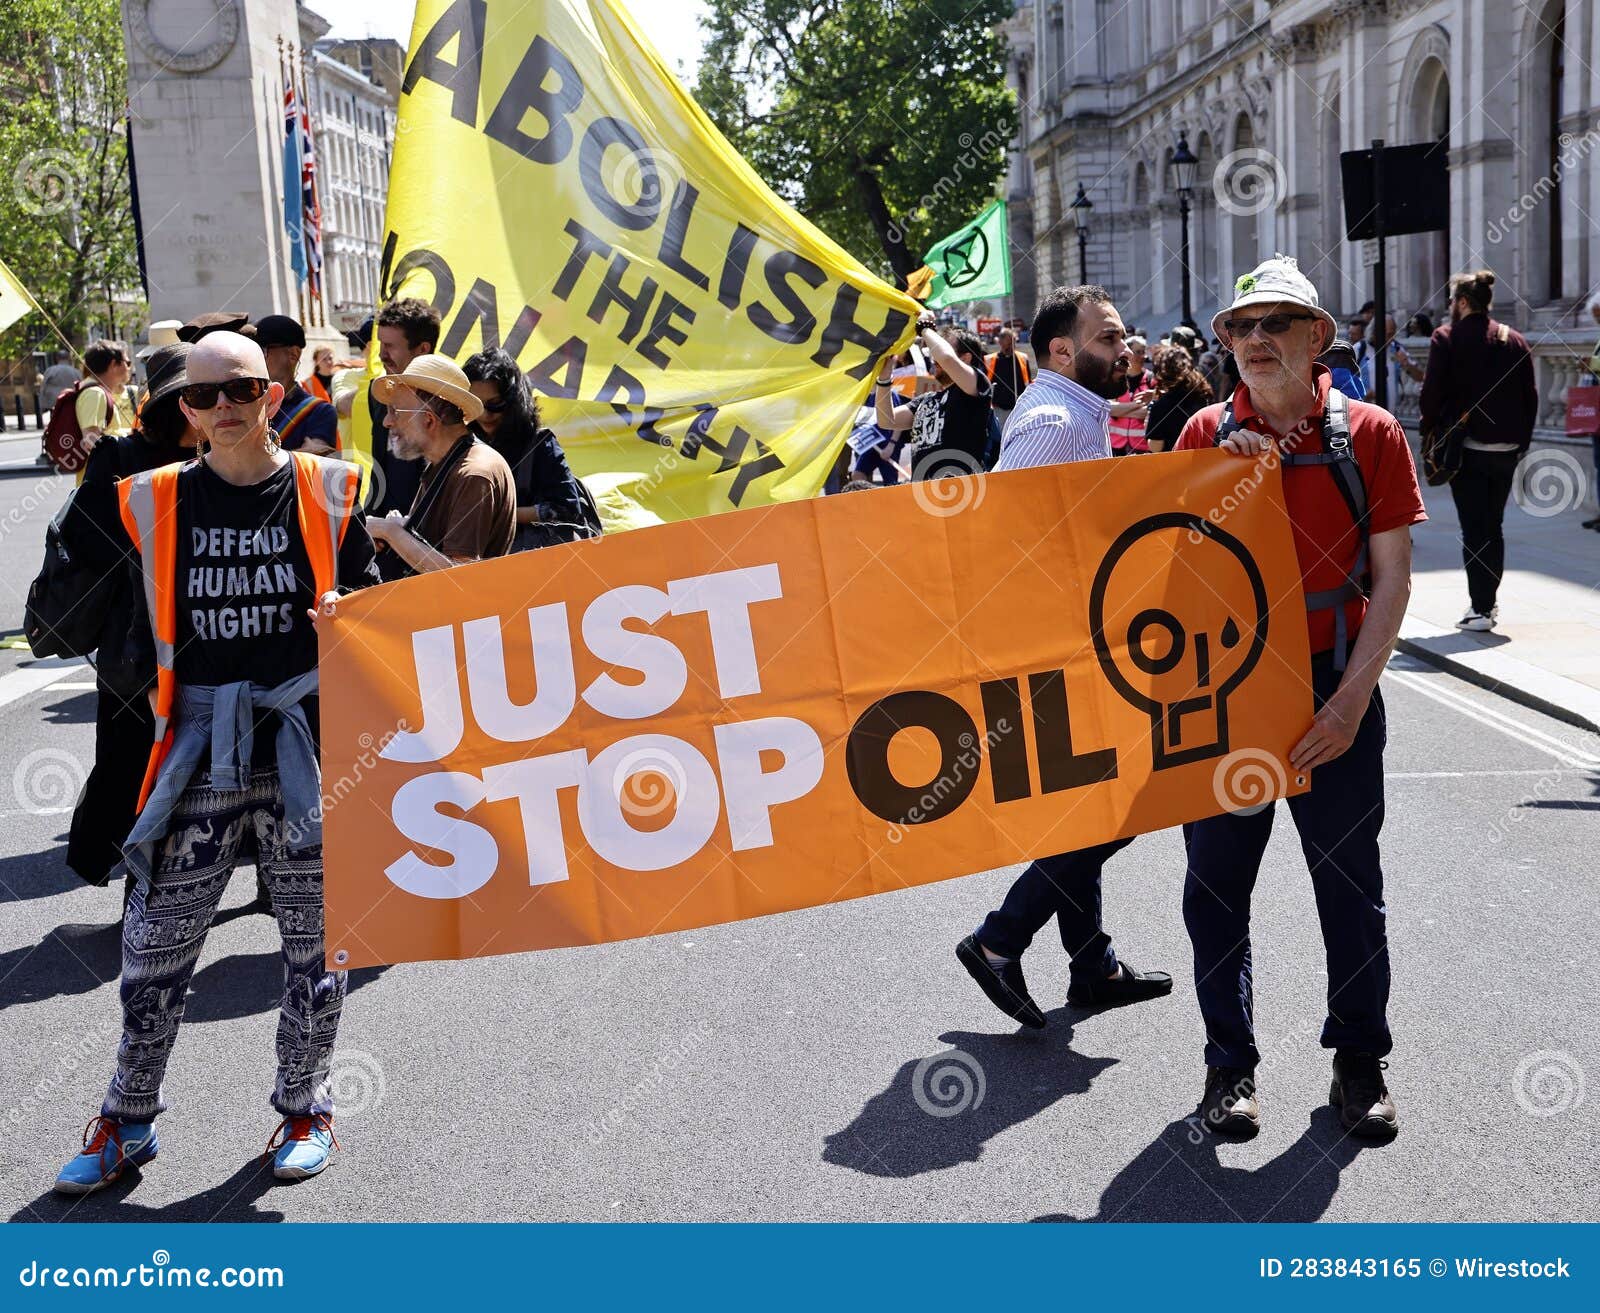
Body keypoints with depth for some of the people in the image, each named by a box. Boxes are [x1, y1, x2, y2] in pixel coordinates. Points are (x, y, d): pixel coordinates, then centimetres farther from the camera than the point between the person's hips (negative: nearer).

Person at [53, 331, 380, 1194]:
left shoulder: (325, 490, 1)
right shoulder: (154, 501, 4)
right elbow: (141, 627, 14)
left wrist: (346, 612, -13)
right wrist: (161, 700, 3)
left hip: (307, 741, -1)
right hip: (197, 749, 1)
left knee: (312, 941, 10)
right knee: (154, 944, 5)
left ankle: (305, 1108, 28)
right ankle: (127, 1122, 24)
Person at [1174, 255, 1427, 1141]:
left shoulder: (1369, 434, -2)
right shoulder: (1205, 435, 2)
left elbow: (1391, 578, -3)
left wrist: (1352, 699, -11)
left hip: (1335, 690, -1)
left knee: (1348, 880, 9)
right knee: (1217, 881, 7)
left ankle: (1359, 1060, 27)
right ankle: (1230, 1062, 23)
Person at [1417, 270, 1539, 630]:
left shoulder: (1446, 337, -7)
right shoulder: (1515, 340, 6)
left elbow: (1432, 393, -11)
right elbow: (1530, 396, 8)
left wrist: (1430, 434, 1)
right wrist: (1521, 440, 14)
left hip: (1466, 447, -4)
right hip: (1506, 449, 4)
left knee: (1473, 529, -1)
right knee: (1493, 527, 15)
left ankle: (1481, 610, -3)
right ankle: (1488, 601, 21)